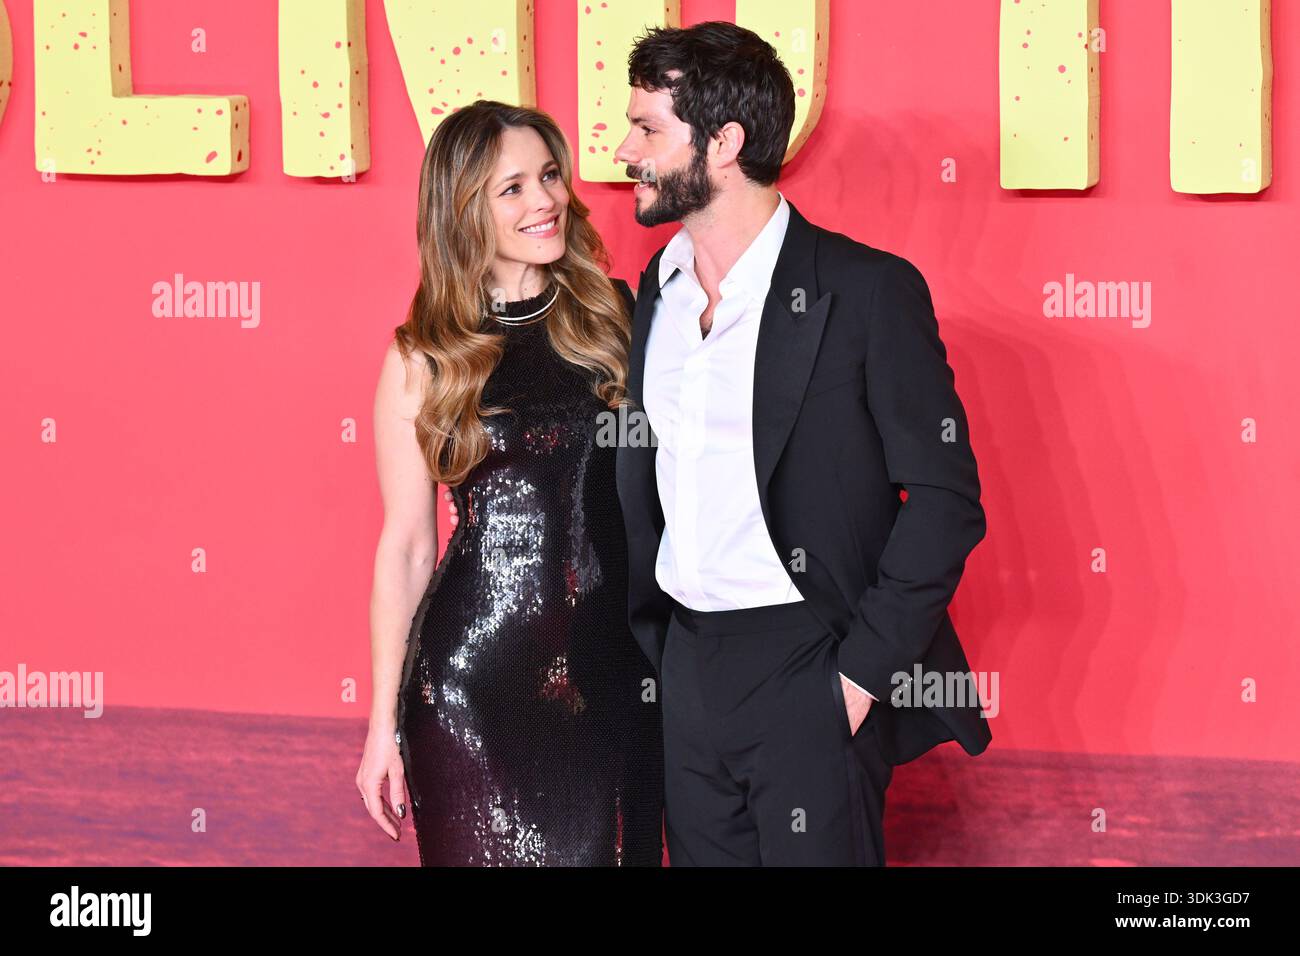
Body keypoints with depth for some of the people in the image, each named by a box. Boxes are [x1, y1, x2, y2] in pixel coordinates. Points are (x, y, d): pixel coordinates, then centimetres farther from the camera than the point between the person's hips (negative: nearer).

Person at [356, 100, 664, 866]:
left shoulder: (616, 315, 4)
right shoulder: (424, 360, -1)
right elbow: (406, 546, 2)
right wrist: (384, 722, 2)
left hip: (616, 669, 2)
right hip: (474, 679, -2)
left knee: (613, 850, 9)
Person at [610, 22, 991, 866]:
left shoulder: (867, 292, -10)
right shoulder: (656, 291, 10)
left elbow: (945, 497, -10)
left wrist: (863, 669, -13)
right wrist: (646, 647, 8)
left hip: (809, 669, -6)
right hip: (687, 667, 6)